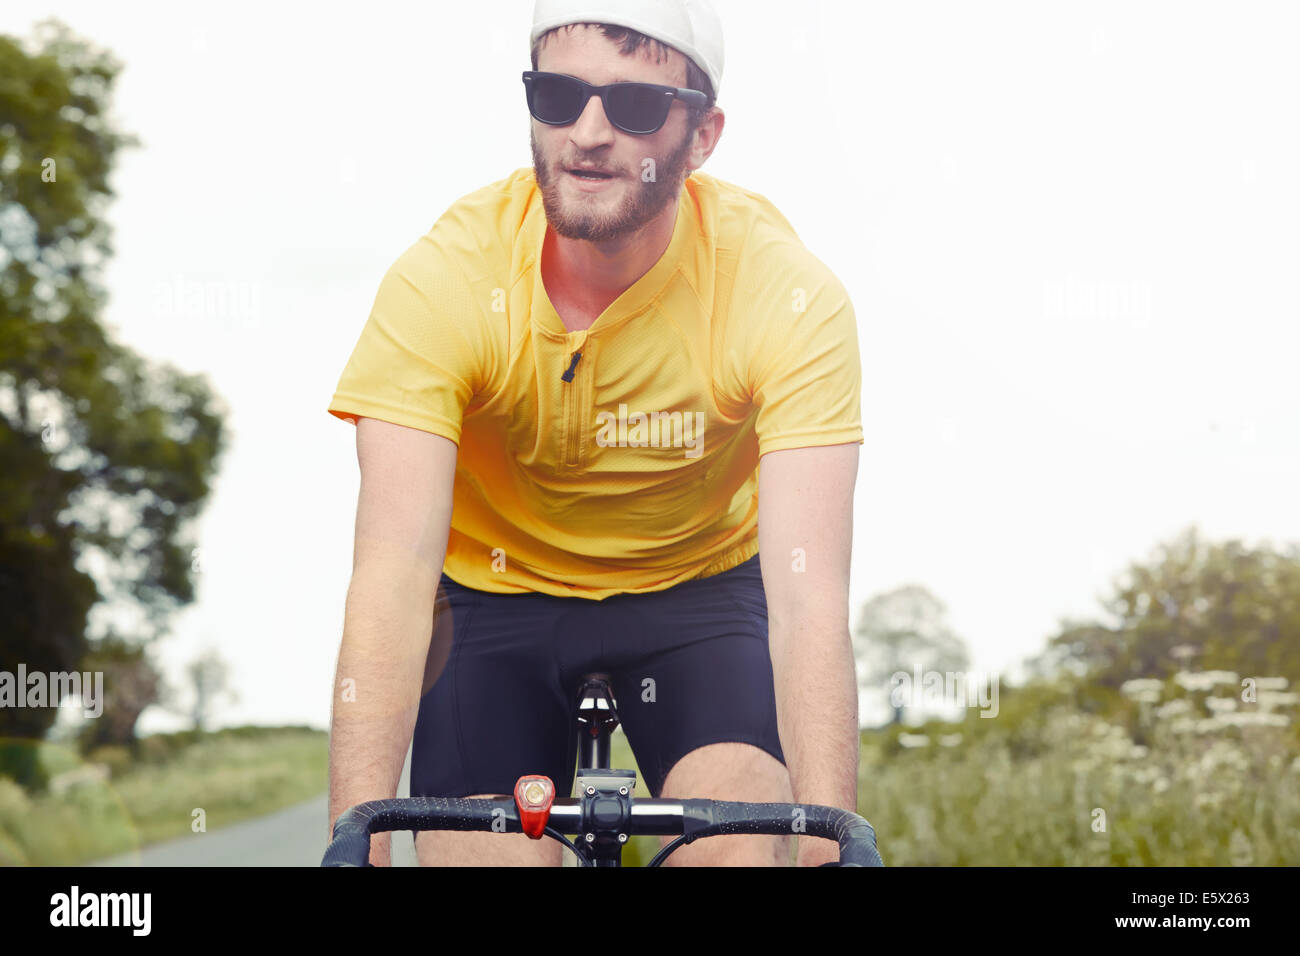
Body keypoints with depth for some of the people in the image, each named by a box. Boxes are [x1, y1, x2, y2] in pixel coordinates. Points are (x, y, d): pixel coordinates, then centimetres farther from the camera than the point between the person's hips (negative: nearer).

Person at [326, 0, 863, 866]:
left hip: (699, 580, 0)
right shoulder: (442, 282, -27)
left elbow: (810, 600, -34)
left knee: (747, 847, -22)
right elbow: (393, 576, -35)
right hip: (494, 590, 0)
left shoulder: (789, 295, -27)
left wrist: (827, 840, -47)